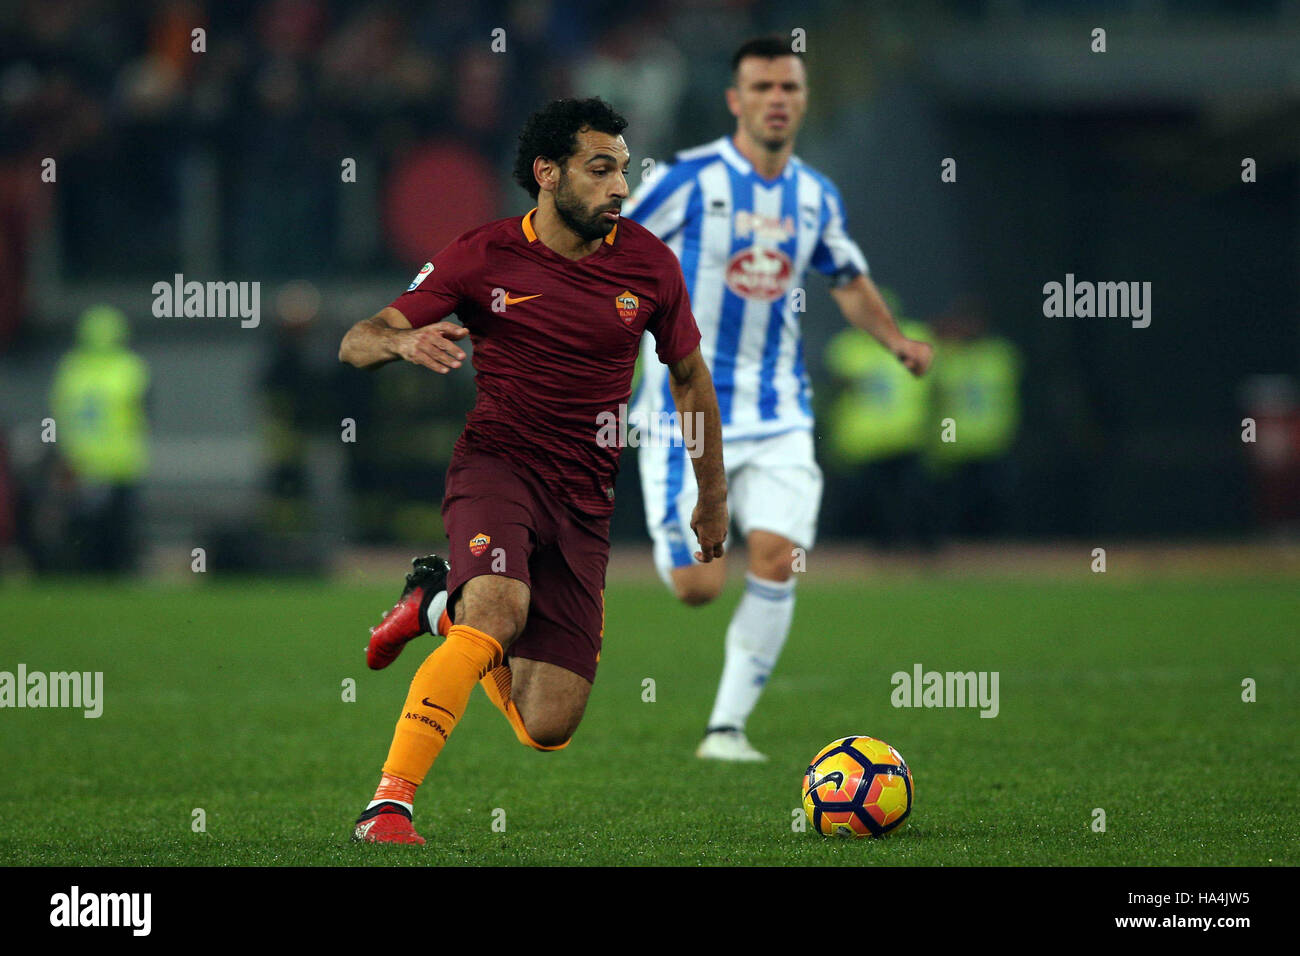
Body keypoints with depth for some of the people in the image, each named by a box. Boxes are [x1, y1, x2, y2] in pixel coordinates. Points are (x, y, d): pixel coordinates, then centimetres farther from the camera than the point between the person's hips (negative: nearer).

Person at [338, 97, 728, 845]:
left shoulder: (648, 264, 3)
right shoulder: (485, 257, -4)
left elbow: (690, 375, 18)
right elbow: (357, 343, -5)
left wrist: (713, 493, 22)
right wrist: (403, 342, -28)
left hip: (585, 502, 3)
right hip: (497, 466, -3)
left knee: (548, 730, -3)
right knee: (501, 608, -36)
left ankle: (442, 605, 27)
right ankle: (389, 805, -35)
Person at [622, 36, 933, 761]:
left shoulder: (816, 196, 6)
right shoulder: (691, 180, -10)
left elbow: (849, 278, 24)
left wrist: (896, 338, 8)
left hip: (779, 415, 4)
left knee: (776, 561, -13)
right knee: (698, 588, -9)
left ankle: (727, 726, -1)